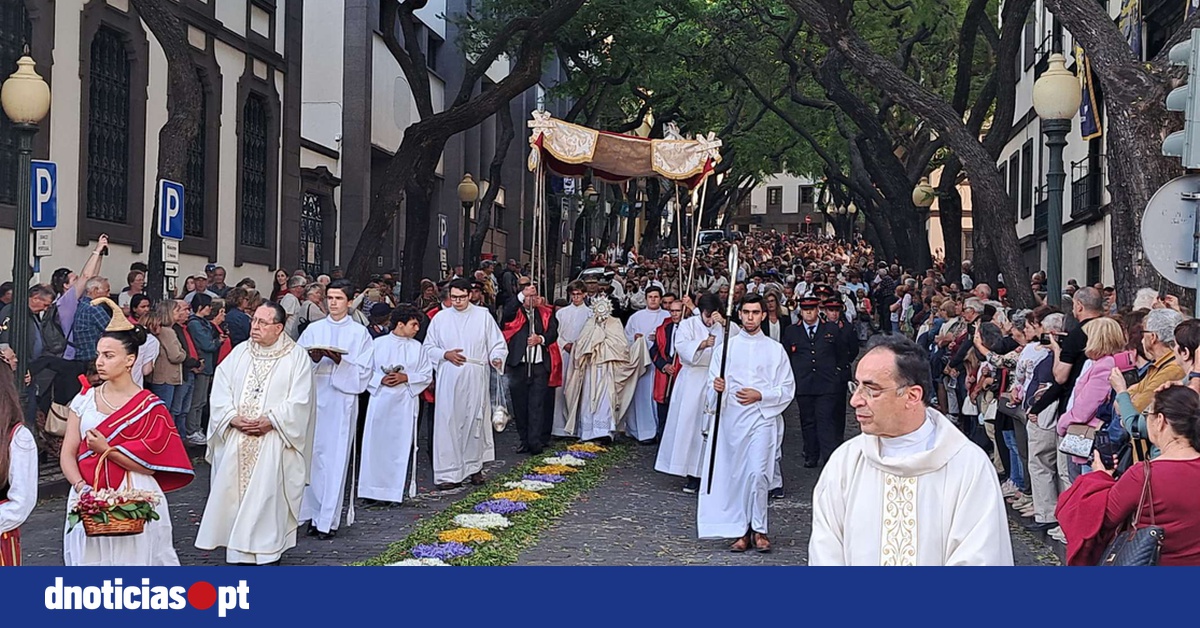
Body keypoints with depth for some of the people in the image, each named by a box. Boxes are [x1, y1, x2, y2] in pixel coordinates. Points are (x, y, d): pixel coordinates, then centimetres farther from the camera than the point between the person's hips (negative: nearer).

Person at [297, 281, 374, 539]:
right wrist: (313, 358, -12)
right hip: (313, 397, 2)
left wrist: (340, 361, -15)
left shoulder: (360, 333, 7)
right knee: (312, 455, 0)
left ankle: (328, 520, -1)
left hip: (342, 399, -2)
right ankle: (314, 514, 8)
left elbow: (363, 372, 0)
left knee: (336, 458, -4)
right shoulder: (313, 329, 14)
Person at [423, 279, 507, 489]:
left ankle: (474, 467, 19)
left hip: (475, 379, 0)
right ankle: (449, 473, -2)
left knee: (475, 422, 5)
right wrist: (445, 354, -8)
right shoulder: (440, 318, 8)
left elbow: (498, 343, 5)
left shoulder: (483, 316, 6)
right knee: (448, 423, -4)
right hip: (448, 379, 0)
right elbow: (428, 348, 11)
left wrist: (496, 358, -15)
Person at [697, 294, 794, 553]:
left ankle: (758, 529, -1)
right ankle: (742, 531, 12)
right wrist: (717, 387, -13)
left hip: (762, 417, -2)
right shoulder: (727, 346, 10)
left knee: (757, 473, -14)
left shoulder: (775, 349, 8)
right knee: (735, 475, 3)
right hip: (731, 419, 2)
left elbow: (788, 389, 7)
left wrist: (760, 395, -8)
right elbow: (712, 382, 10)